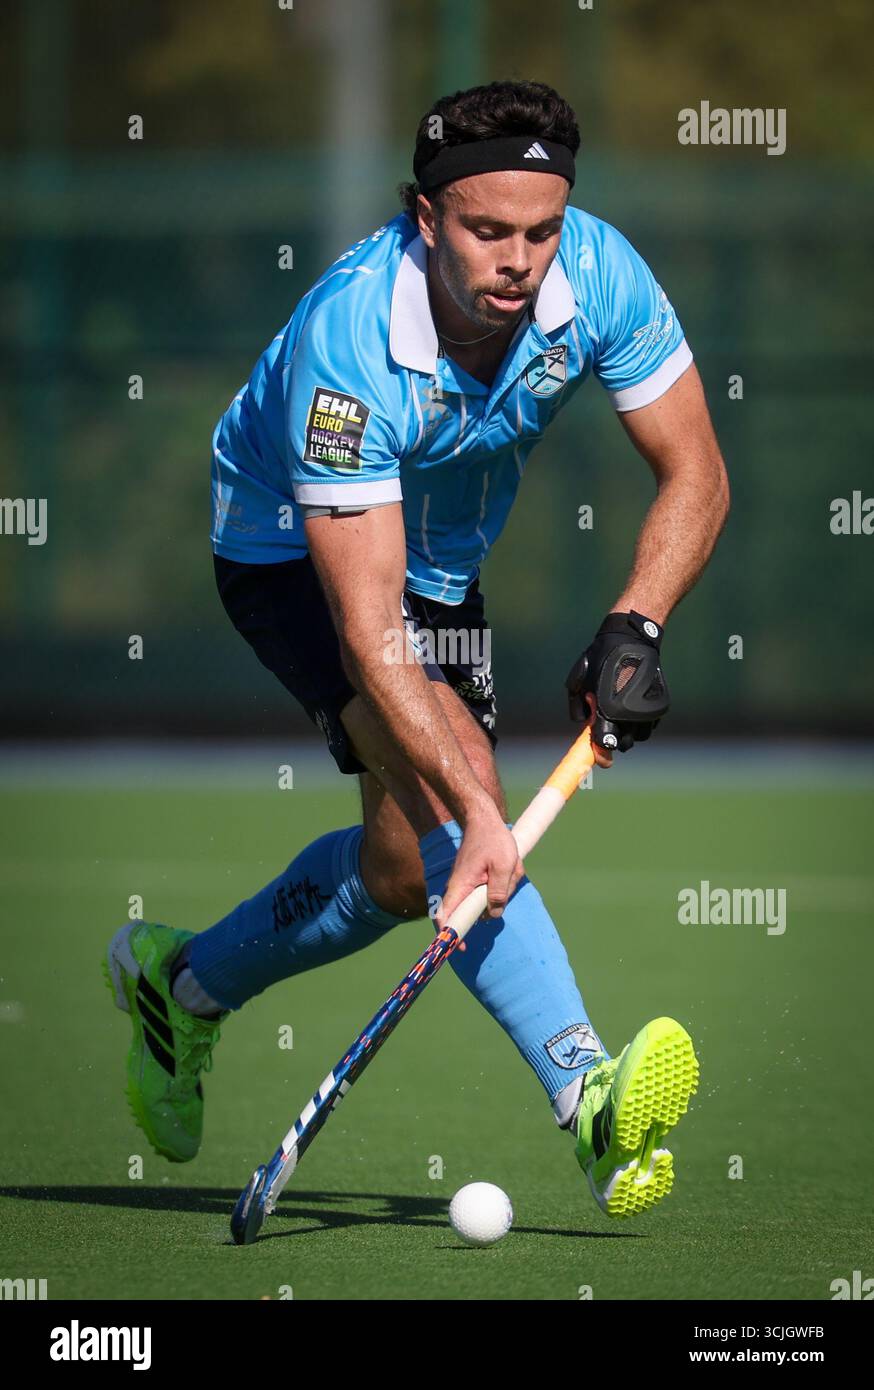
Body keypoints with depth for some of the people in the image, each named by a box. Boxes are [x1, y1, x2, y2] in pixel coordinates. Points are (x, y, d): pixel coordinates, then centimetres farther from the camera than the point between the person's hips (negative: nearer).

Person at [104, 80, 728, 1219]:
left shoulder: (599, 275, -26)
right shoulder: (350, 344, -39)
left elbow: (694, 473, -15)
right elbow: (367, 629, -41)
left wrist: (634, 626, -33)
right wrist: (476, 810, -49)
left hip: (445, 559, 6)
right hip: (290, 552, -6)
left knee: (404, 868, 7)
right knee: (441, 781, -29)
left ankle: (184, 985, 33)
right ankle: (587, 1099, -41)